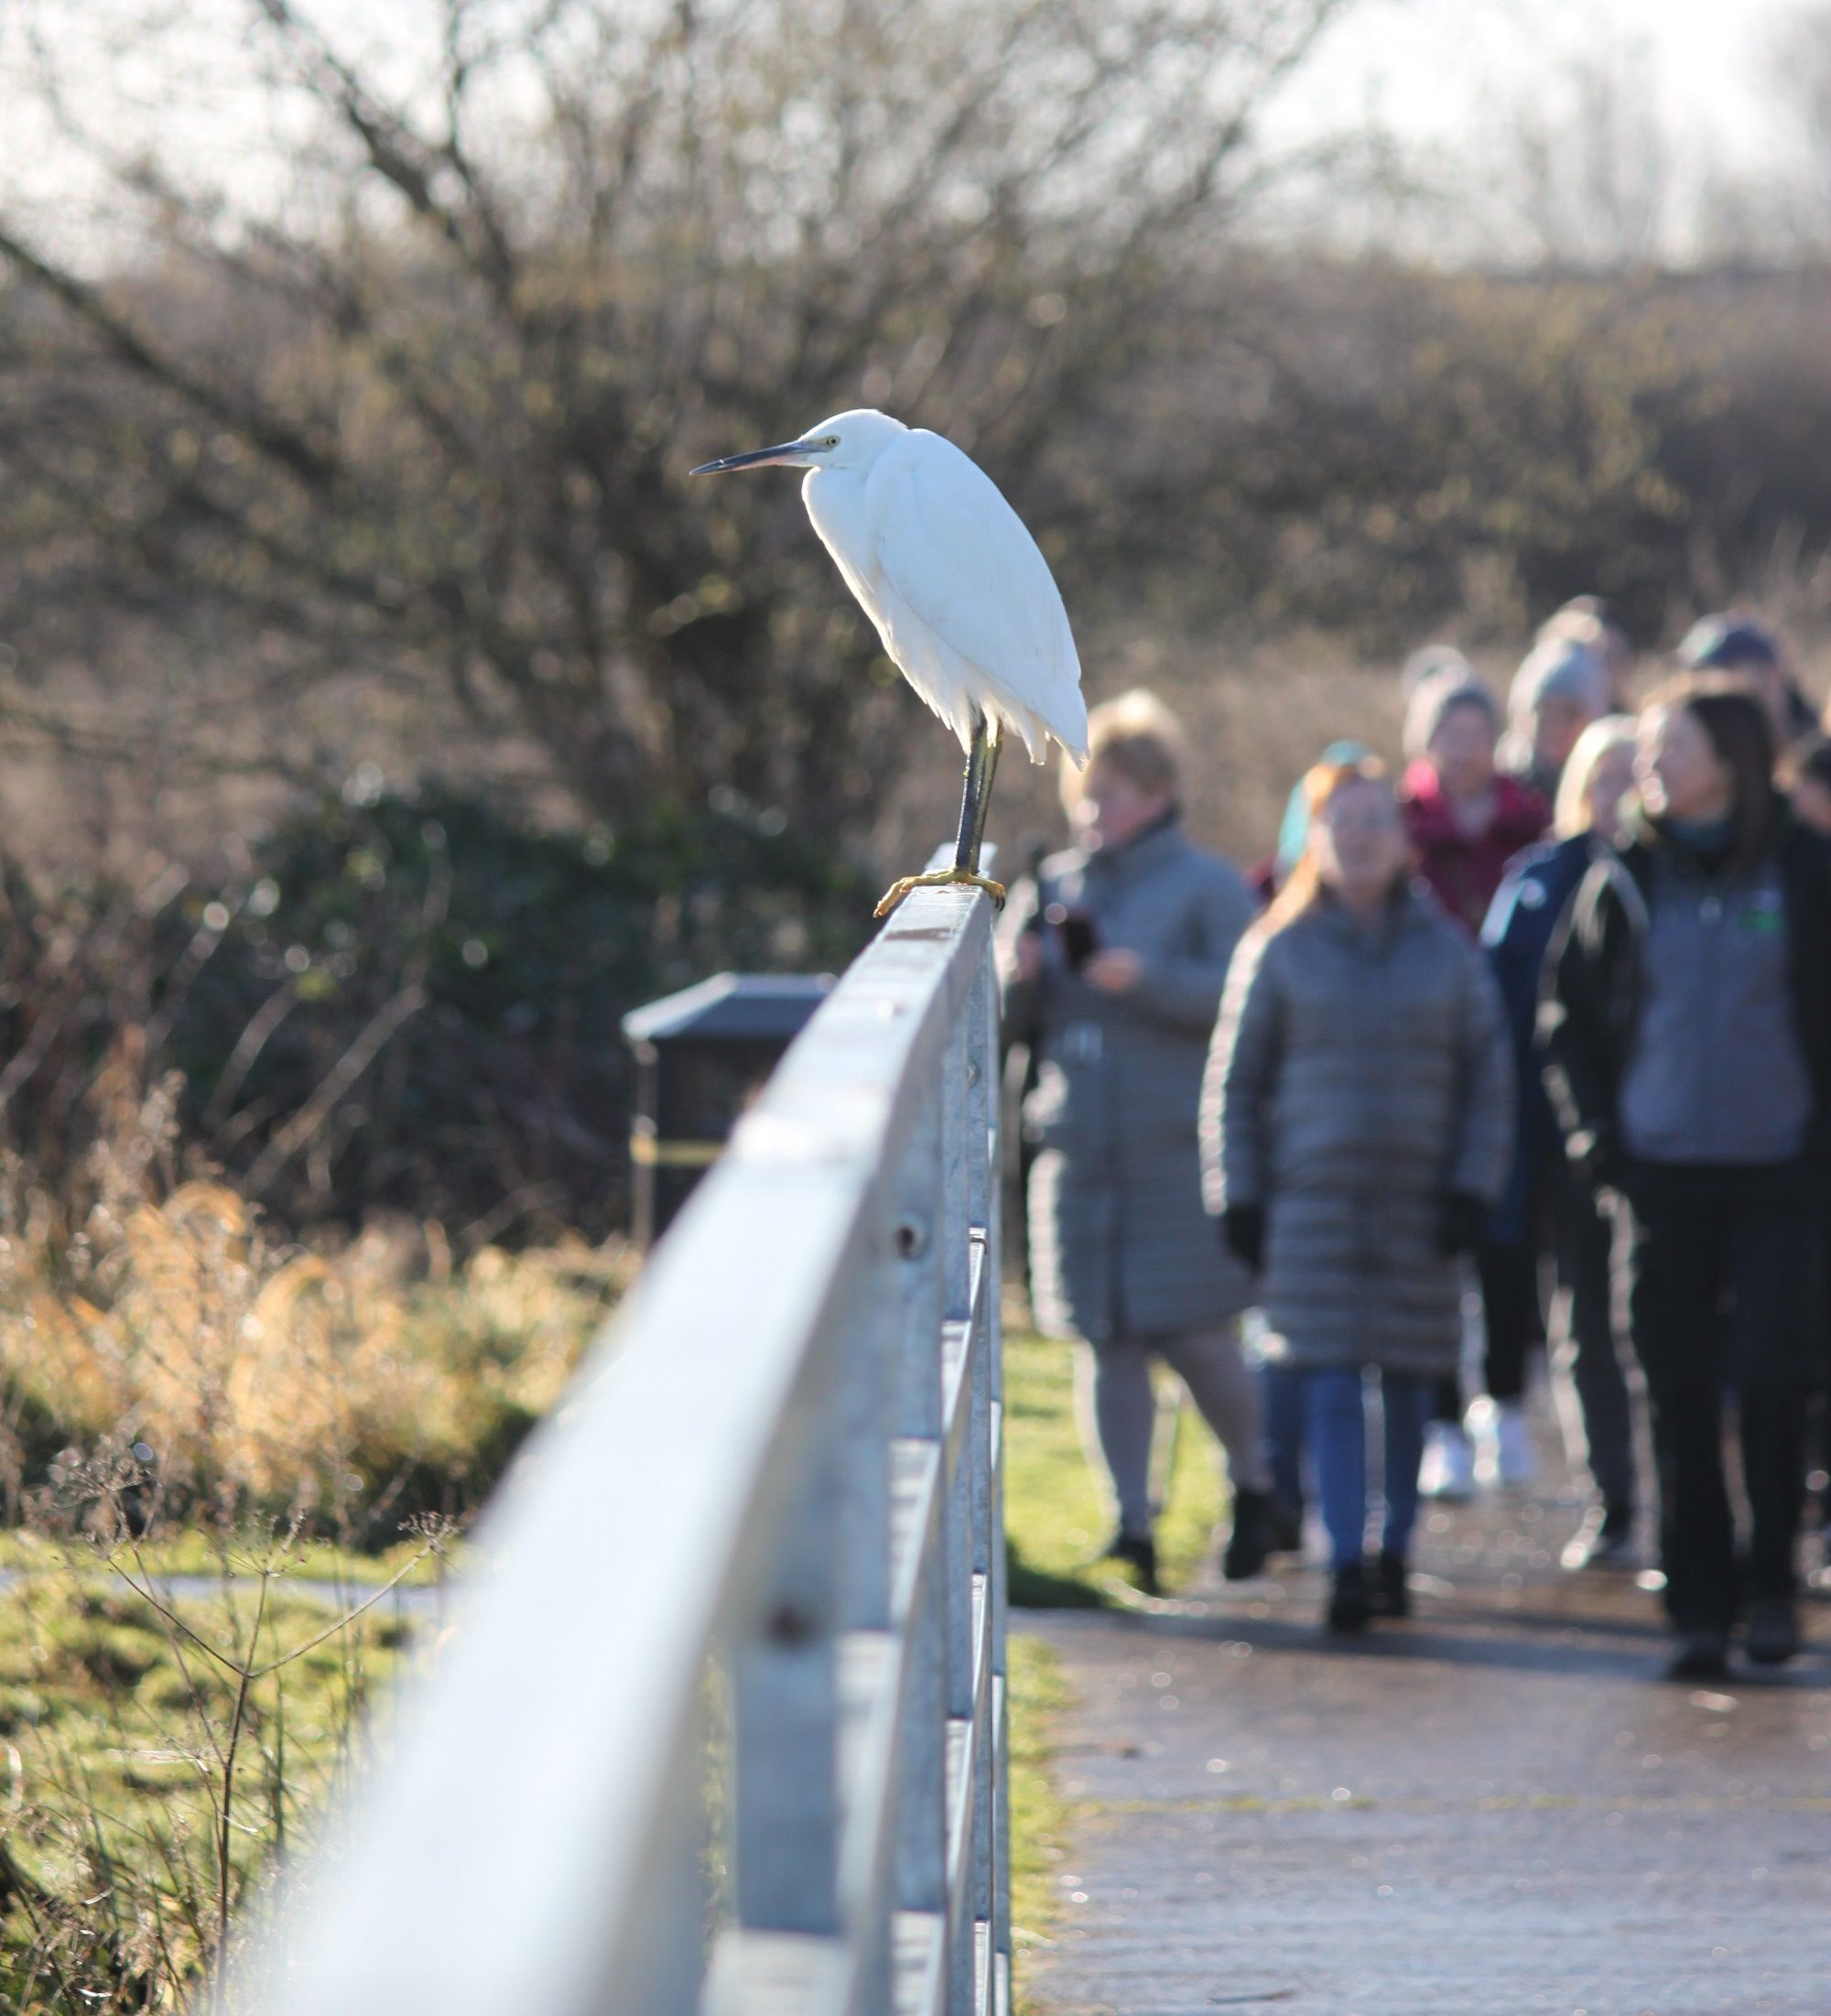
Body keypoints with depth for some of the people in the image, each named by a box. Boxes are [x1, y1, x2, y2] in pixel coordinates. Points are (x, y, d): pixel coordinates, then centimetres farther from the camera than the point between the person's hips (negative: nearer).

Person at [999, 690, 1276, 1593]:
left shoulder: (1206, 887, 0)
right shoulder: (1050, 889, 13)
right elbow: (1008, 1021, 15)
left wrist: (1148, 980, -22)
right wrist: (1019, 977, -7)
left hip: (1178, 1152, -4)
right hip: (1079, 1147, 4)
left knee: (1197, 1340, -4)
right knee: (1111, 1346, 3)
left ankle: (1253, 1485, 20)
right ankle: (1131, 1526, 6)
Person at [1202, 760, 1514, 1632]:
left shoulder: (1448, 952, 7)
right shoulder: (1280, 950, 4)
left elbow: (1489, 1077, 9)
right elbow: (1234, 1080, 7)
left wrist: (1471, 1188, -1)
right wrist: (1239, 1198, 1)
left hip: (1419, 1201, 2)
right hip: (1313, 1198, -1)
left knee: (1407, 1383, 7)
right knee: (1331, 1389, -9)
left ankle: (1393, 1555, 19)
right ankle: (1346, 1568, -11)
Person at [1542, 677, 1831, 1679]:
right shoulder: (1626, 879, 6)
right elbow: (1567, 1014, 13)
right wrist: (1597, 1138, 4)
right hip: (1663, 1173, 2)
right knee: (1680, 1392, 0)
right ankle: (1698, 1605, 7)